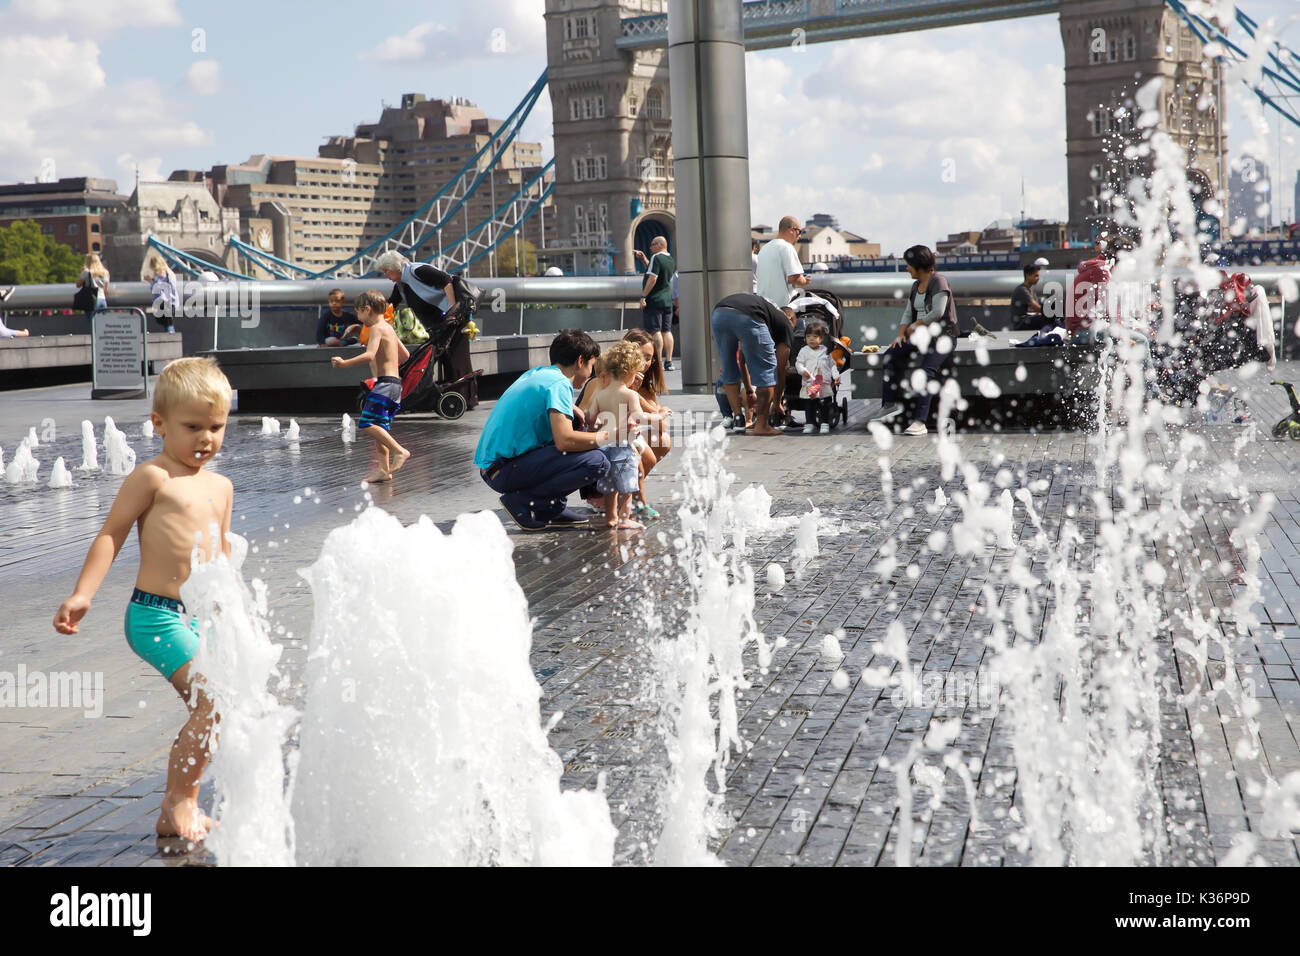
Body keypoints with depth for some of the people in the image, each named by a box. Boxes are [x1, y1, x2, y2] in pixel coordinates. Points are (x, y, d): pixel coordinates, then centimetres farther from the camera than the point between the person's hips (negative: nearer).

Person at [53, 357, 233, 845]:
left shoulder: (221, 486, 15)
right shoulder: (153, 477, -7)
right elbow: (111, 534, -8)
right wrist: (82, 594, -17)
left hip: (202, 617, 8)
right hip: (157, 616, -8)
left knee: (210, 712, 11)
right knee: (215, 702, -17)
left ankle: (182, 807, 25)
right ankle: (178, 805, -2)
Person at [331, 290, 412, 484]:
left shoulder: (377, 328, -10)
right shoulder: (388, 328, 19)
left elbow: (370, 355, -25)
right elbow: (405, 355, 27)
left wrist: (344, 363, -21)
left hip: (385, 383, -10)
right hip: (394, 383, 10)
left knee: (367, 423, -16)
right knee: (379, 426, 10)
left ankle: (399, 451, -20)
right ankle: (383, 469, 10)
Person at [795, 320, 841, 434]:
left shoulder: (825, 351, 10)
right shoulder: (804, 351, 5)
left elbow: (832, 365, 14)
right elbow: (798, 363, 2)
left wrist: (836, 376, 4)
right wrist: (803, 370, -17)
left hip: (824, 384, 1)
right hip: (809, 384, -1)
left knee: (824, 405, 2)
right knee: (810, 405, 4)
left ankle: (825, 423, 9)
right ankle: (810, 423, 12)